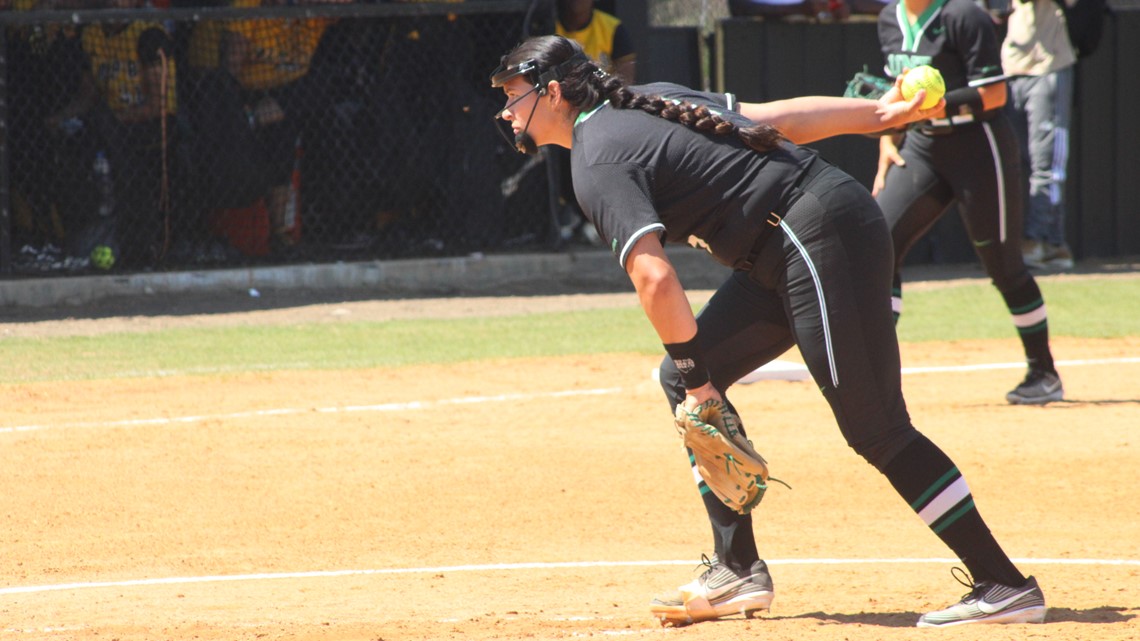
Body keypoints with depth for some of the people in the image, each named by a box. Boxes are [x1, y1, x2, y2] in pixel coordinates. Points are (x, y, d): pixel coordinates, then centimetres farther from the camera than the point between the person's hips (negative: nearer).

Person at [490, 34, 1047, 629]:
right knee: (683, 379, 12)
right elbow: (775, 115, 18)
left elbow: (653, 277, -21)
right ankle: (738, 570, 10)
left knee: (874, 428, -12)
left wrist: (697, 380, -16)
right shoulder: (646, 101, 18)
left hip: (820, 235, -10)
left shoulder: (597, 161, -10)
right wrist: (880, 113, 17)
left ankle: (1004, 584, -12)